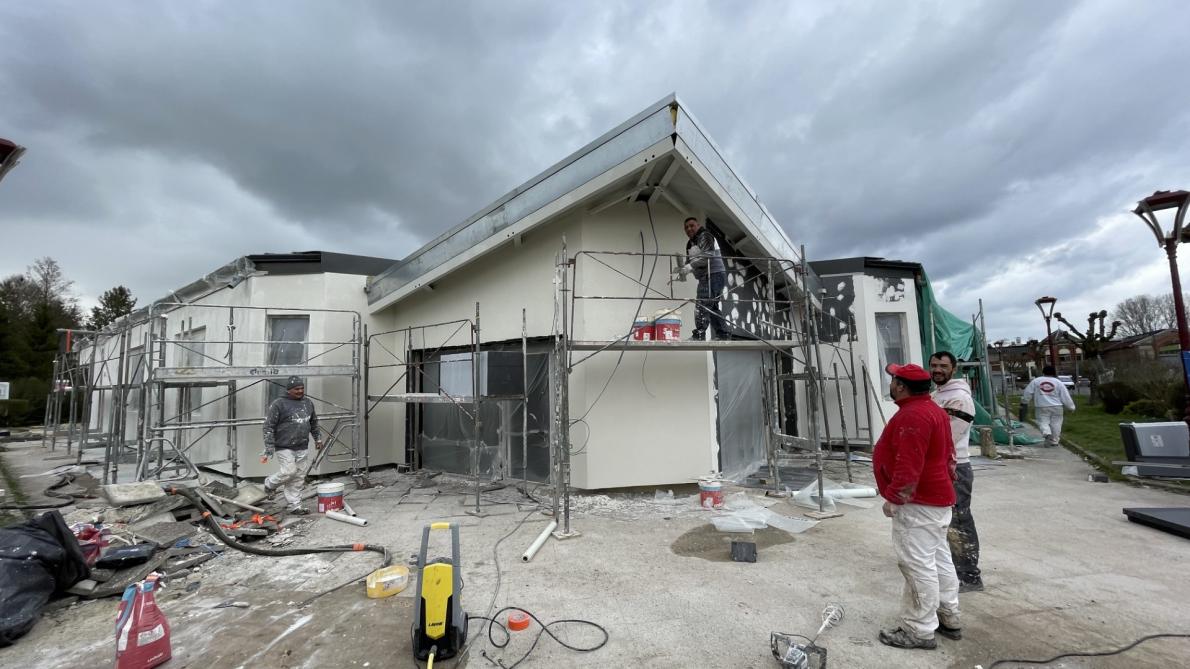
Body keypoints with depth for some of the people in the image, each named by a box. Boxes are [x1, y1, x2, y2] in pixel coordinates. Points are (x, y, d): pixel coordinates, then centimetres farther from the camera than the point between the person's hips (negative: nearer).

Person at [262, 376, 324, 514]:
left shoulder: (308, 403, 10)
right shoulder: (279, 404, -8)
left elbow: (314, 423, 23)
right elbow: (269, 427, -9)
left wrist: (318, 438, 24)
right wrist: (269, 449, -13)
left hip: (301, 448, 5)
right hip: (284, 447, -5)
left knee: (298, 477, 7)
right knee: (289, 472, -10)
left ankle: (295, 506, 15)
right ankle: (270, 484, 22)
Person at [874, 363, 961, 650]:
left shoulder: (913, 415, -24)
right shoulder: (932, 409, 12)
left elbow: (909, 467, -27)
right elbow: (947, 455, 20)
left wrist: (893, 499, -18)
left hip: (918, 503, -11)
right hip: (936, 498, 11)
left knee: (917, 565, -2)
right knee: (939, 559, 19)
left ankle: (919, 631, 7)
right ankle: (948, 619, 32)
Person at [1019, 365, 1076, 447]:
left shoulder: (1035, 381, 1)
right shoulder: (1058, 382, 1)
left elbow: (1027, 393, 5)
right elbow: (1065, 396, 3)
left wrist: (1024, 402, 19)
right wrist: (1071, 406, 13)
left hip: (1042, 407, -1)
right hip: (1056, 406, 1)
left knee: (1043, 421, 5)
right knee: (1056, 423, 11)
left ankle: (1046, 433, -23)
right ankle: (1054, 441, 17)